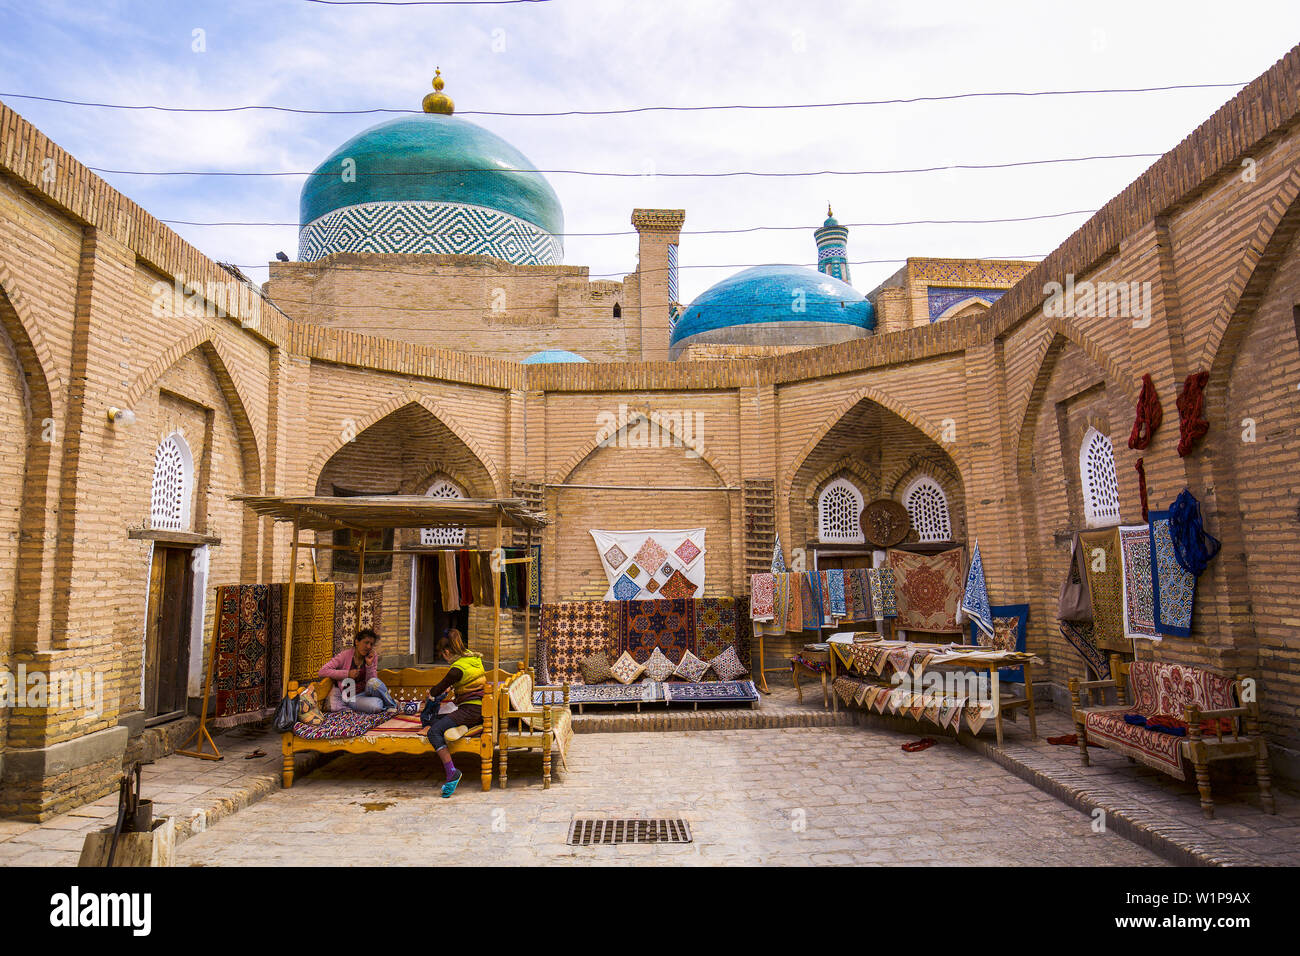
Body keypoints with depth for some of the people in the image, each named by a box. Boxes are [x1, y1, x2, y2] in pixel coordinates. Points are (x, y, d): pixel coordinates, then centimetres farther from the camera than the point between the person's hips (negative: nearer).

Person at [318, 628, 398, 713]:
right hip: (351, 697, -4)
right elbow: (323, 671, -13)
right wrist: (347, 674, -18)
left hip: (366, 693, 4)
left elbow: (371, 682, -1)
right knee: (377, 705, -37)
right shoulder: (345, 654, -8)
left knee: (374, 682, -34)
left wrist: (369, 664, -15)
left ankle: (391, 705, -11)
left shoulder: (373, 657, 1)